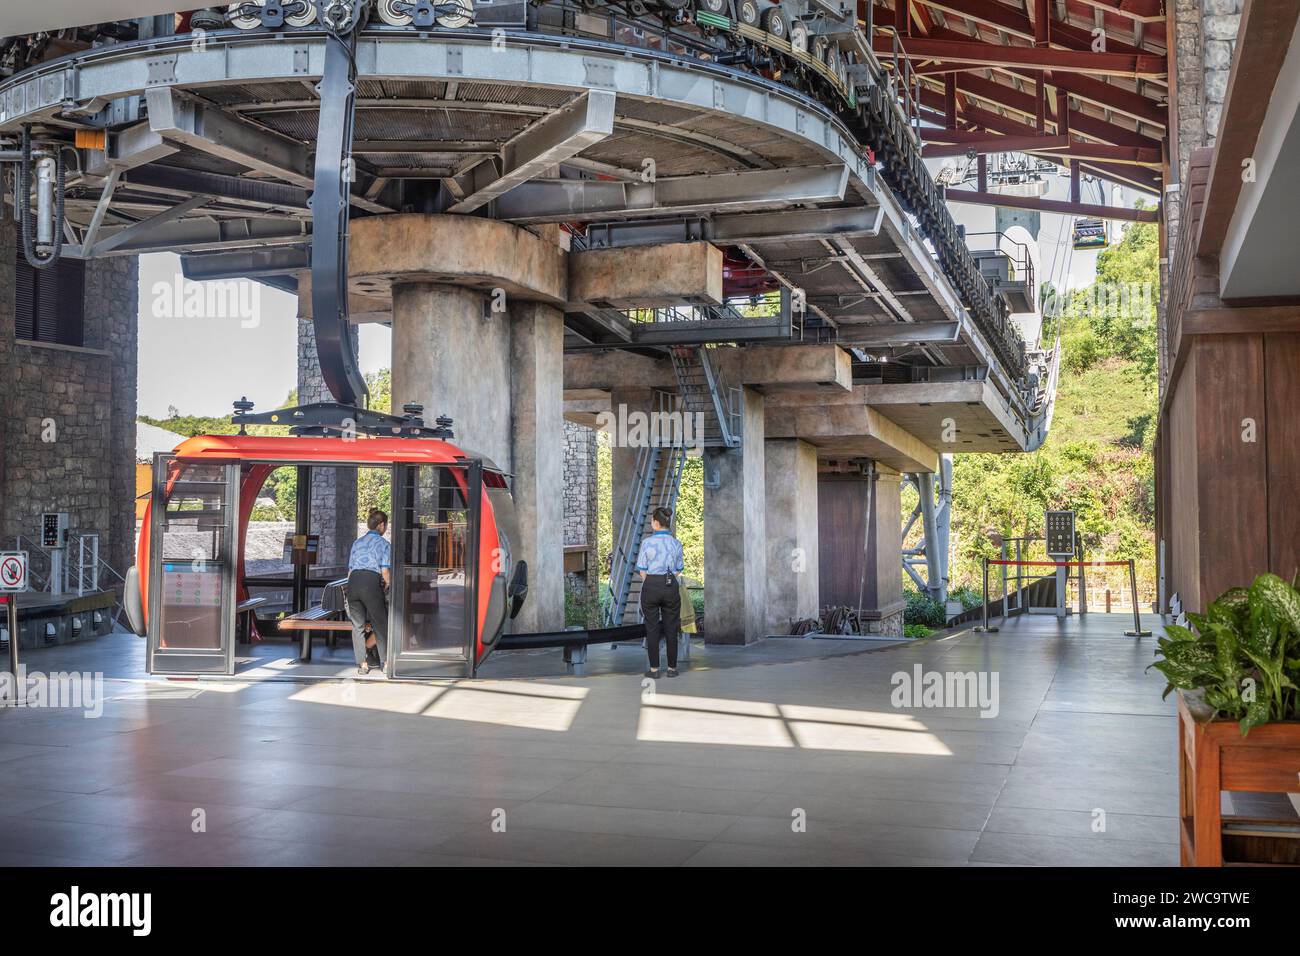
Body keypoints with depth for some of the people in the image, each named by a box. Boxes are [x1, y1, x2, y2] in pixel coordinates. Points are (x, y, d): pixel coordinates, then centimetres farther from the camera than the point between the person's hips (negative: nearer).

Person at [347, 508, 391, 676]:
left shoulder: (357, 542, 23)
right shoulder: (384, 543, 7)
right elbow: (385, 572, -1)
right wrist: (388, 587, 14)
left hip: (353, 581, 5)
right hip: (371, 582, -5)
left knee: (357, 625, 8)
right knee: (380, 624, 6)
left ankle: (362, 664, 7)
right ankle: (385, 662, 9)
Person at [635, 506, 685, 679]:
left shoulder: (647, 543, -8)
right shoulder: (676, 544, -1)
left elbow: (643, 571, -2)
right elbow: (678, 571, 5)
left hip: (651, 586, -2)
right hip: (671, 587, 2)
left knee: (652, 629, 6)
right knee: (671, 629, 9)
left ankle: (654, 669, 8)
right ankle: (672, 668, 13)